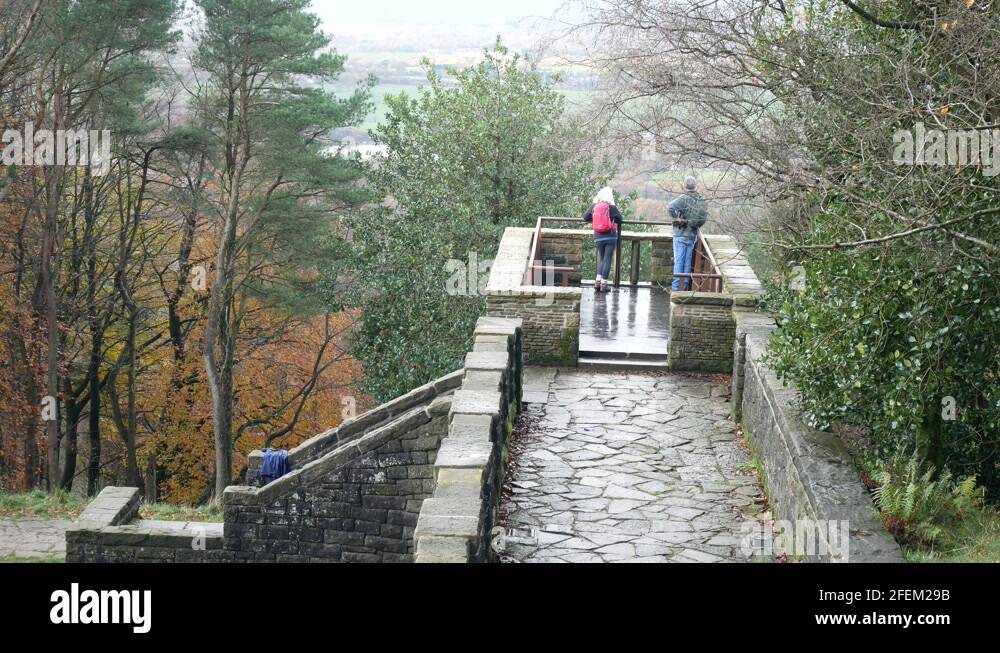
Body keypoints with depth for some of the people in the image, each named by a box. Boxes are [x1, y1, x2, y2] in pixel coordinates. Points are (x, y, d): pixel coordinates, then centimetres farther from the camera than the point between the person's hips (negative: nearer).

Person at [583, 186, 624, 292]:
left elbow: (585, 217, 7)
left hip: (598, 237, 3)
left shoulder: (594, 206, 1)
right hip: (611, 237, -3)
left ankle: (598, 280, 3)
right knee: (607, 260, 2)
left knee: (601, 259, 17)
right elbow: (620, 219, -7)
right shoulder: (611, 207, -8)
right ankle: (603, 284, 1)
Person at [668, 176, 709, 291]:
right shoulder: (702, 201, 2)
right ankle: (685, 285, 15)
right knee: (688, 261, 12)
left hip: (681, 234, -5)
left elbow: (671, 207, -31)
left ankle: (676, 286, 0)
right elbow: (704, 217, 5)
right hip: (693, 234, 5)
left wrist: (675, 219, -18)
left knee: (679, 261, 0)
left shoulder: (684, 199, -15)